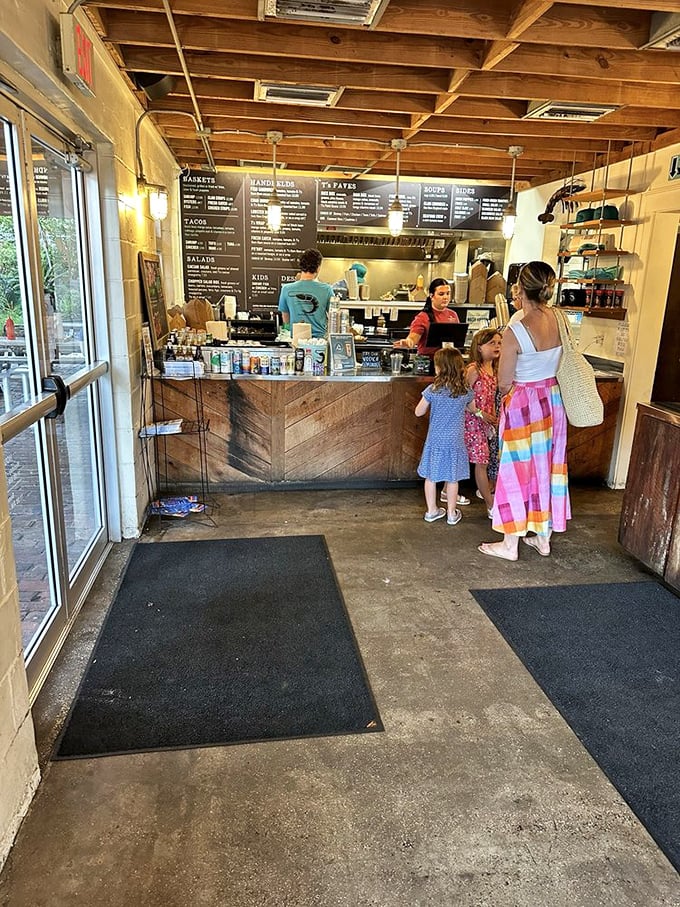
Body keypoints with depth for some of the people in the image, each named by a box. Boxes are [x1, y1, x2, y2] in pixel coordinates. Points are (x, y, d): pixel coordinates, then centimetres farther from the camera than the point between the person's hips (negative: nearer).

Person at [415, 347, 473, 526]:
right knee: (452, 479, 12)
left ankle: (431, 511, 23)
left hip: (435, 440, -1)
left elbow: (419, 412, -3)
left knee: (431, 477, 13)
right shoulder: (465, 391, -7)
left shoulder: (432, 390, -13)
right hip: (455, 441, 1)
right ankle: (452, 513, 22)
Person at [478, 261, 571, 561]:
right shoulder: (559, 319, -5)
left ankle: (510, 545, 17)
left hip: (523, 404, -6)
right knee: (546, 466, 16)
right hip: (552, 399, 6)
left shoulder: (515, 331, -23)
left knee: (518, 471, 5)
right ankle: (543, 537, 30)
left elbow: (504, 383, -14)